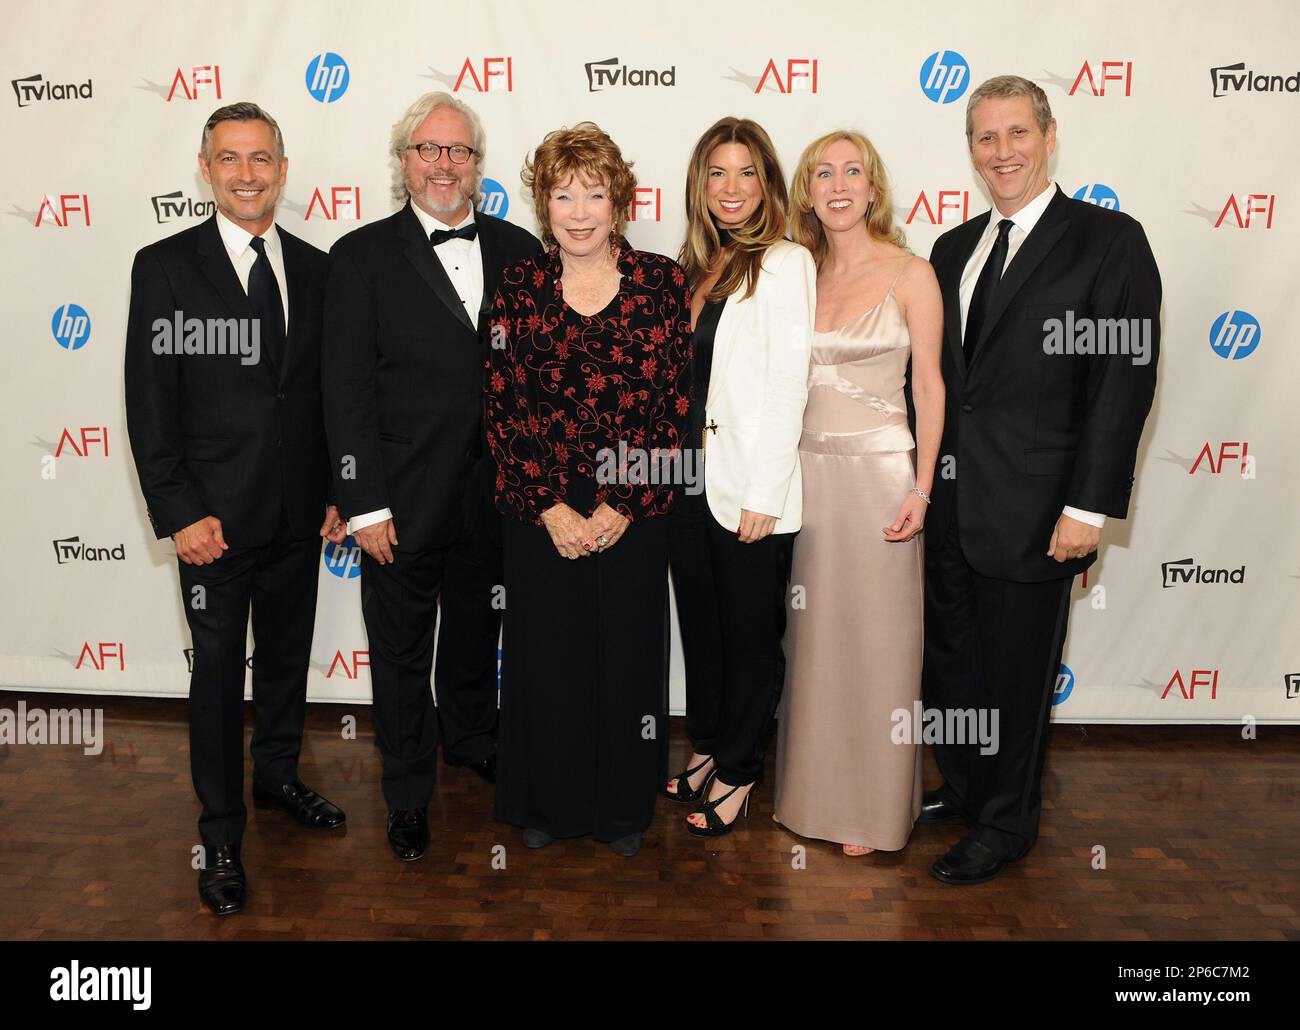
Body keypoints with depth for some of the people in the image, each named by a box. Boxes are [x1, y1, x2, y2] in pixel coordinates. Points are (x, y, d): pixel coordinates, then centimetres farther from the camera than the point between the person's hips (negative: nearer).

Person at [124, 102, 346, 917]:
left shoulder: (316, 268, 5)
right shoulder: (164, 266, -6)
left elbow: (331, 389, 9)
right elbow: (150, 404, -8)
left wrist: (338, 490, 6)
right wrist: (179, 513, -14)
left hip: (300, 513, 4)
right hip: (216, 516, -4)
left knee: (288, 652, 18)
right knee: (219, 673, 6)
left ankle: (278, 775, 41)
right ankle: (222, 835, 22)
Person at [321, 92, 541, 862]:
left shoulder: (519, 251, 3)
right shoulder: (363, 257, -6)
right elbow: (348, 390, -9)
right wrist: (365, 504, -13)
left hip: (494, 494, 3)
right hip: (405, 501, -3)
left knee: (477, 631, 22)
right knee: (402, 652, 11)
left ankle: (469, 737, 48)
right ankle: (409, 792, 31)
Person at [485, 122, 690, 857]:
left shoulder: (662, 281, 0)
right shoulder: (519, 287, 3)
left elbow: (674, 402, -4)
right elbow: (502, 407, -1)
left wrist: (623, 504, -10)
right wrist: (549, 506, -8)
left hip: (634, 513, -1)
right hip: (541, 514, 1)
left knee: (628, 657, 10)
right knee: (545, 659, 10)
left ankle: (624, 807, 30)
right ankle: (549, 803, 31)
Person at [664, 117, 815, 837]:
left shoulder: (785, 264, -8)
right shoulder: (697, 267, 12)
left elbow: (787, 386, -13)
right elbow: (681, 377, 14)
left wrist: (764, 495, -16)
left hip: (751, 486, -6)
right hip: (690, 475, 7)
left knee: (751, 635, 8)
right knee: (700, 626, 17)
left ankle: (738, 771, 24)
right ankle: (708, 748, 35)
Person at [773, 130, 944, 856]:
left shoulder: (910, 274, -3)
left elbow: (930, 387, -4)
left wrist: (922, 489, -11)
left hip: (878, 470, -4)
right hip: (804, 470, 4)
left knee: (875, 640, 3)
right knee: (809, 636, 11)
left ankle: (874, 808, 19)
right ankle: (810, 788, 28)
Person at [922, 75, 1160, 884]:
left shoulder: (1110, 240, -6)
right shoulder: (953, 249, 12)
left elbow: (1126, 381, -12)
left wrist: (1090, 508, -17)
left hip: (1032, 510, -6)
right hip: (948, 506, 6)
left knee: (1017, 673, 8)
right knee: (950, 660, 18)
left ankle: (1007, 823, 28)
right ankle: (964, 789, 40)